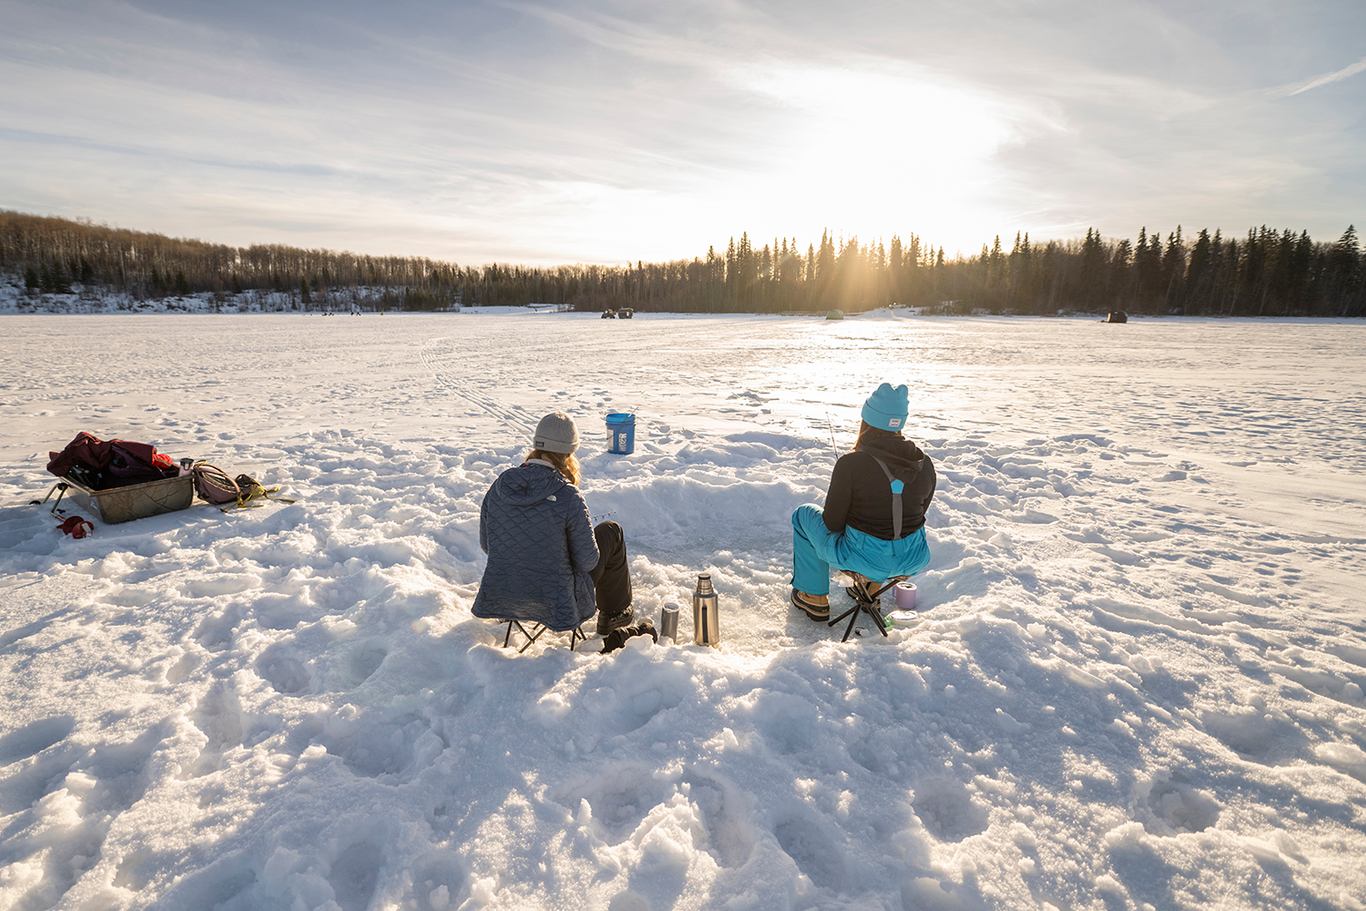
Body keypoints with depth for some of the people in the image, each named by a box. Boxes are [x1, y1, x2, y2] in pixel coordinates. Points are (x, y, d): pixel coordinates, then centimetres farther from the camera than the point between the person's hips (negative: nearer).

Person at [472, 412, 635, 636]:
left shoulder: (499, 486, -7)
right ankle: (613, 613, 31)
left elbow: (486, 544, 5)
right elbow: (588, 560, -14)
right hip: (555, 604, -5)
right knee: (611, 532, 15)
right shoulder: (567, 496, -22)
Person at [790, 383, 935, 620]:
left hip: (865, 558, -5)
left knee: (804, 514, 20)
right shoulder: (925, 464, -4)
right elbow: (918, 512, 9)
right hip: (914, 560, 5)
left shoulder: (851, 463, -19)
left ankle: (814, 597, 26)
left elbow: (832, 523, -11)